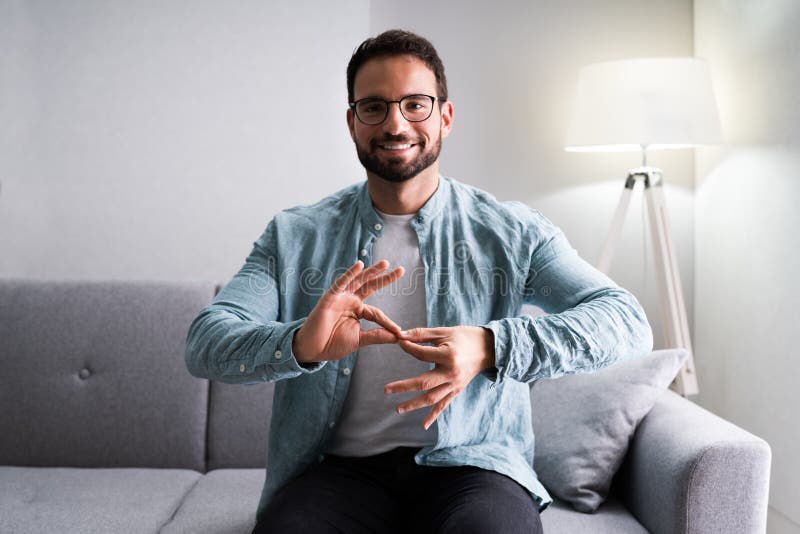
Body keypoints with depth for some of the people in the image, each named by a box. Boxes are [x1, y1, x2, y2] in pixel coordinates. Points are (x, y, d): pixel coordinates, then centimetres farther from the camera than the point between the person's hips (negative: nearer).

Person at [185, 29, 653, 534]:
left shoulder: (511, 232, 4)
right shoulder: (294, 236, 8)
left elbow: (627, 320, -7)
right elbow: (205, 342, -3)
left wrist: (491, 347, -25)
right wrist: (298, 344, -26)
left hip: (469, 466, 0)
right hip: (339, 470, 1)